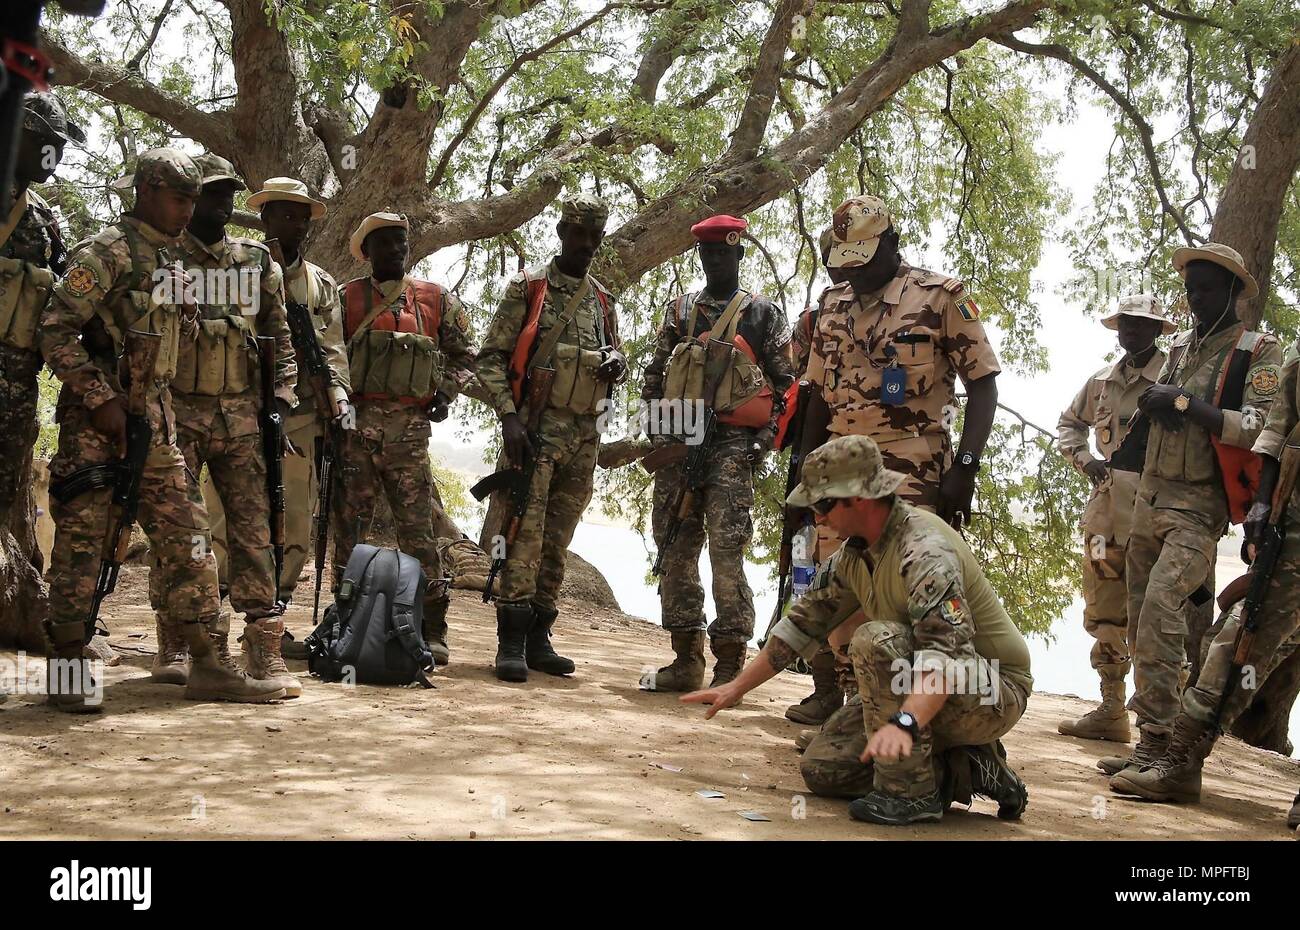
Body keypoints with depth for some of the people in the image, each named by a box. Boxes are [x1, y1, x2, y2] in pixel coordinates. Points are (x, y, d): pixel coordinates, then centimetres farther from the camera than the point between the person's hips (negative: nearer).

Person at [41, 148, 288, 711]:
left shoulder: (173, 264, 17)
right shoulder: (105, 253, -8)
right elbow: (55, 332, -14)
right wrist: (100, 399, -18)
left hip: (155, 420, 8)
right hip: (98, 418, -8)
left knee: (187, 538, 5)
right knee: (80, 541, -1)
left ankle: (208, 668, 7)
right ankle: (68, 671, 7)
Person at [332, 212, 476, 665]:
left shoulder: (437, 299, 12)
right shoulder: (347, 298, 8)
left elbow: (462, 352, 19)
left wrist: (446, 392, 5)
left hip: (409, 429, 0)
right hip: (356, 424, 0)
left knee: (418, 527, -1)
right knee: (349, 526, 3)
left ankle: (432, 628, 3)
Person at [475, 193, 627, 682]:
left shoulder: (602, 298, 17)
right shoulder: (527, 288, 0)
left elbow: (617, 354, 26)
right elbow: (490, 358, -4)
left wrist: (615, 362, 0)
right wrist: (509, 417, -15)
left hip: (585, 435, 6)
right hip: (536, 426, -5)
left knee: (557, 541, 9)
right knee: (525, 534, -12)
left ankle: (539, 638, 16)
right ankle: (511, 643, -10)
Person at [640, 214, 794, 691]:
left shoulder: (762, 313, 7)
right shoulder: (679, 309, 17)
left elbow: (784, 382, 4)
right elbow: (654, 375, 20)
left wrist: (762, 440, -7)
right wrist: (656, 429, 7)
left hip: (732, 444, -4)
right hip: (677, 441, 5)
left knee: (726, 552, -11)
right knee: (675, 550, 4)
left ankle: (729, 665, -6)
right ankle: (686, 660, 12)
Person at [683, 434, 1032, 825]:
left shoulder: (925, 550, -26)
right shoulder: (855, 552, 3)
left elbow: (948, 651, -39)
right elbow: (804, 621, 12)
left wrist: (905, 722, -55)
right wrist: (737, 687, 12)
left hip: (993, 692, -9)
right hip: (922, 696, 9)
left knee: (876, 639, -31)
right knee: (822, 767, 1)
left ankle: (911, 791, -19)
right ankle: (964, 771, 6)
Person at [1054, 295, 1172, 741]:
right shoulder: (1102, 381, 15)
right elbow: (1069, 423, 29)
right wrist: (1084, 459, 12)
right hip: (1105, 514, 7)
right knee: (1103, 618, 11)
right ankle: (1111, 712, 20)